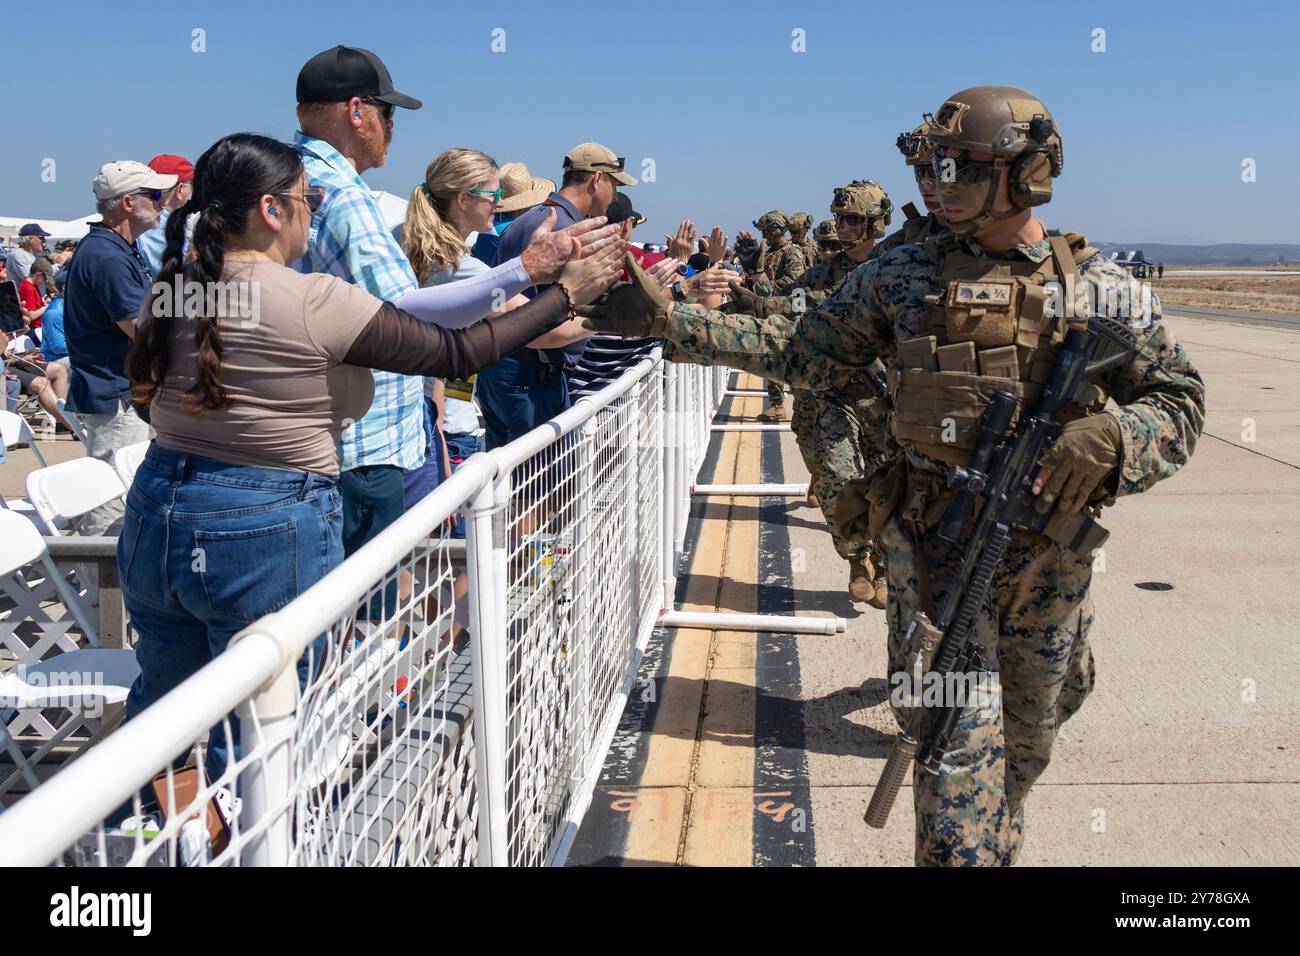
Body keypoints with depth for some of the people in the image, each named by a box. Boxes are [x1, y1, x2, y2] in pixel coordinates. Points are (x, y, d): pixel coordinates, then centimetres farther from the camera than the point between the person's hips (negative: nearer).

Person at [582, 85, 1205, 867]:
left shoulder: (1101, 287, -1)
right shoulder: (903, 275, -1)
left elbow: (1178, 399, 2)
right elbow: (803, 353, 3)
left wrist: (1108, 437, -21)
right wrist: (665, 319, -3)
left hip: (1052, 552, 2)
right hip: (937, 545, -2)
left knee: (1027, 739, 21)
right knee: (958, 743, -8)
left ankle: (999, 838, 48)